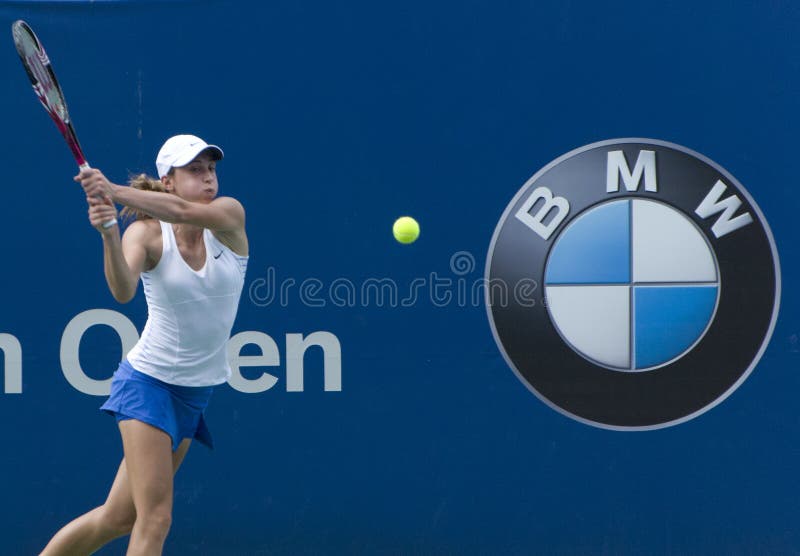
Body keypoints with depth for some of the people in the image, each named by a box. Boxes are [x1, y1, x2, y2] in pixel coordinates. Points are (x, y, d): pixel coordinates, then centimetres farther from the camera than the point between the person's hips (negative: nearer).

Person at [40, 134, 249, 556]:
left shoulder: (229, 217, -5)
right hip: (149, 379, -4)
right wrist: (108, 233, -47)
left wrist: (115, 191, -41)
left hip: (197, 391, 4)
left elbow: (184, 211, -28)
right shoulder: (145, 233, -10)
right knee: (155, 517, -16)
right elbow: (123, 291, -29)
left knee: (119, 519, 7)